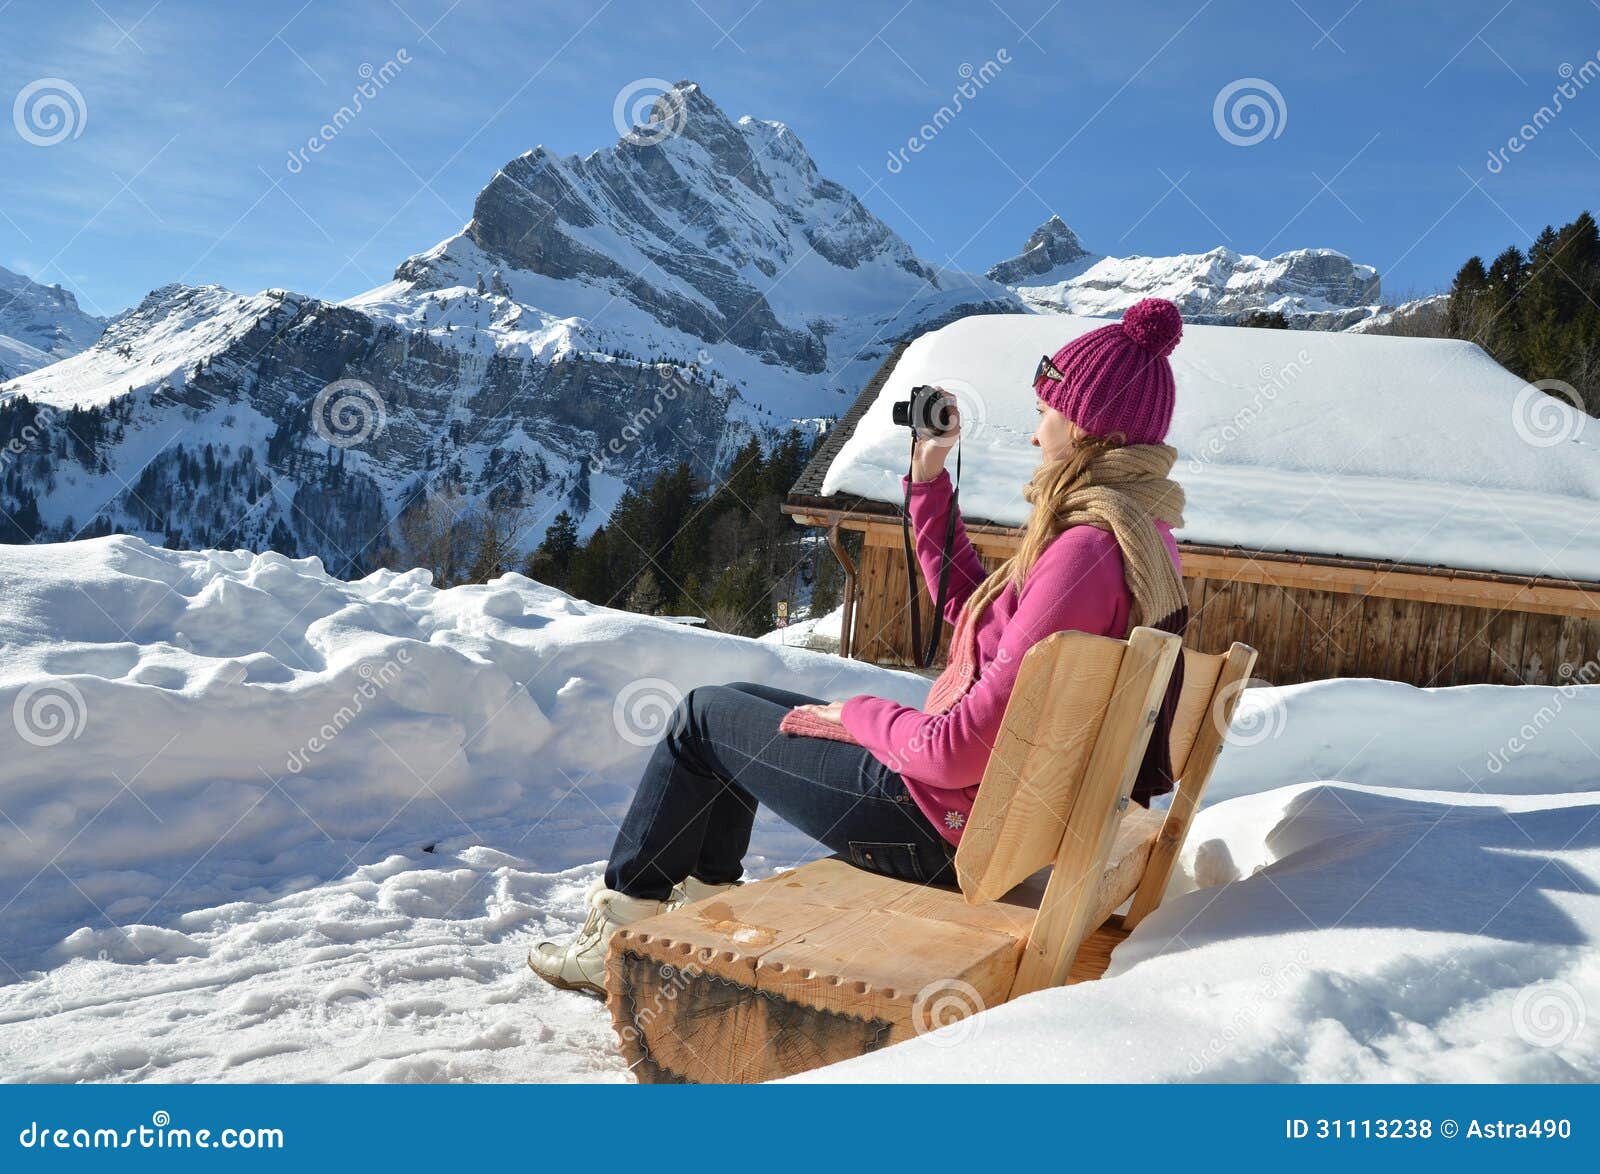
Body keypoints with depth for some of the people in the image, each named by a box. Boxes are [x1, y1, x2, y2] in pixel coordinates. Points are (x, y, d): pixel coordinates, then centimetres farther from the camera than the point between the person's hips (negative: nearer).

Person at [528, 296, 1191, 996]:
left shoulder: (1089, 551, -27)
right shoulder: (1139, 533, 4)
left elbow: (959, 751, -29)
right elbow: (972, 610, 16)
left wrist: (858, 716, -10)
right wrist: (928, 481, 11)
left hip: (945, 821, -9)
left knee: (705, 716, 9)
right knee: (746, 701, 22)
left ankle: (622, 934, 26)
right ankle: (705, 901, 33)